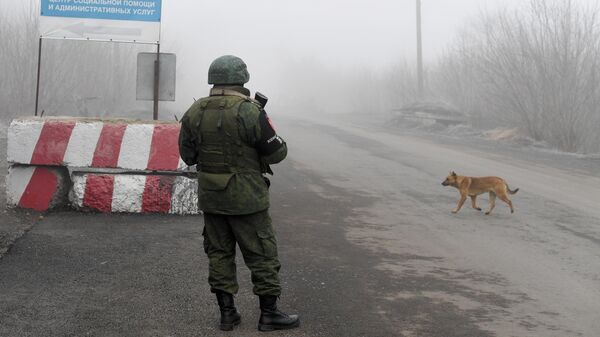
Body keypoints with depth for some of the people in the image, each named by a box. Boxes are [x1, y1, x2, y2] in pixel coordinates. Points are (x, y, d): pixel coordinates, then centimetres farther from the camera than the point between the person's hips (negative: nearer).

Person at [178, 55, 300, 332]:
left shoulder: (194, 112, 0)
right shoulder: (251, 112, -17)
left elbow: (187, 155, 7)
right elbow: (277, 152, -9)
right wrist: (261, 129, 8)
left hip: (210, 197, 5)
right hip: (246, 199, -5)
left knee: (219, 253, 15)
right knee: (262, 255, 7)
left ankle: (227, 313, 21)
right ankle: (269, 314, 16)